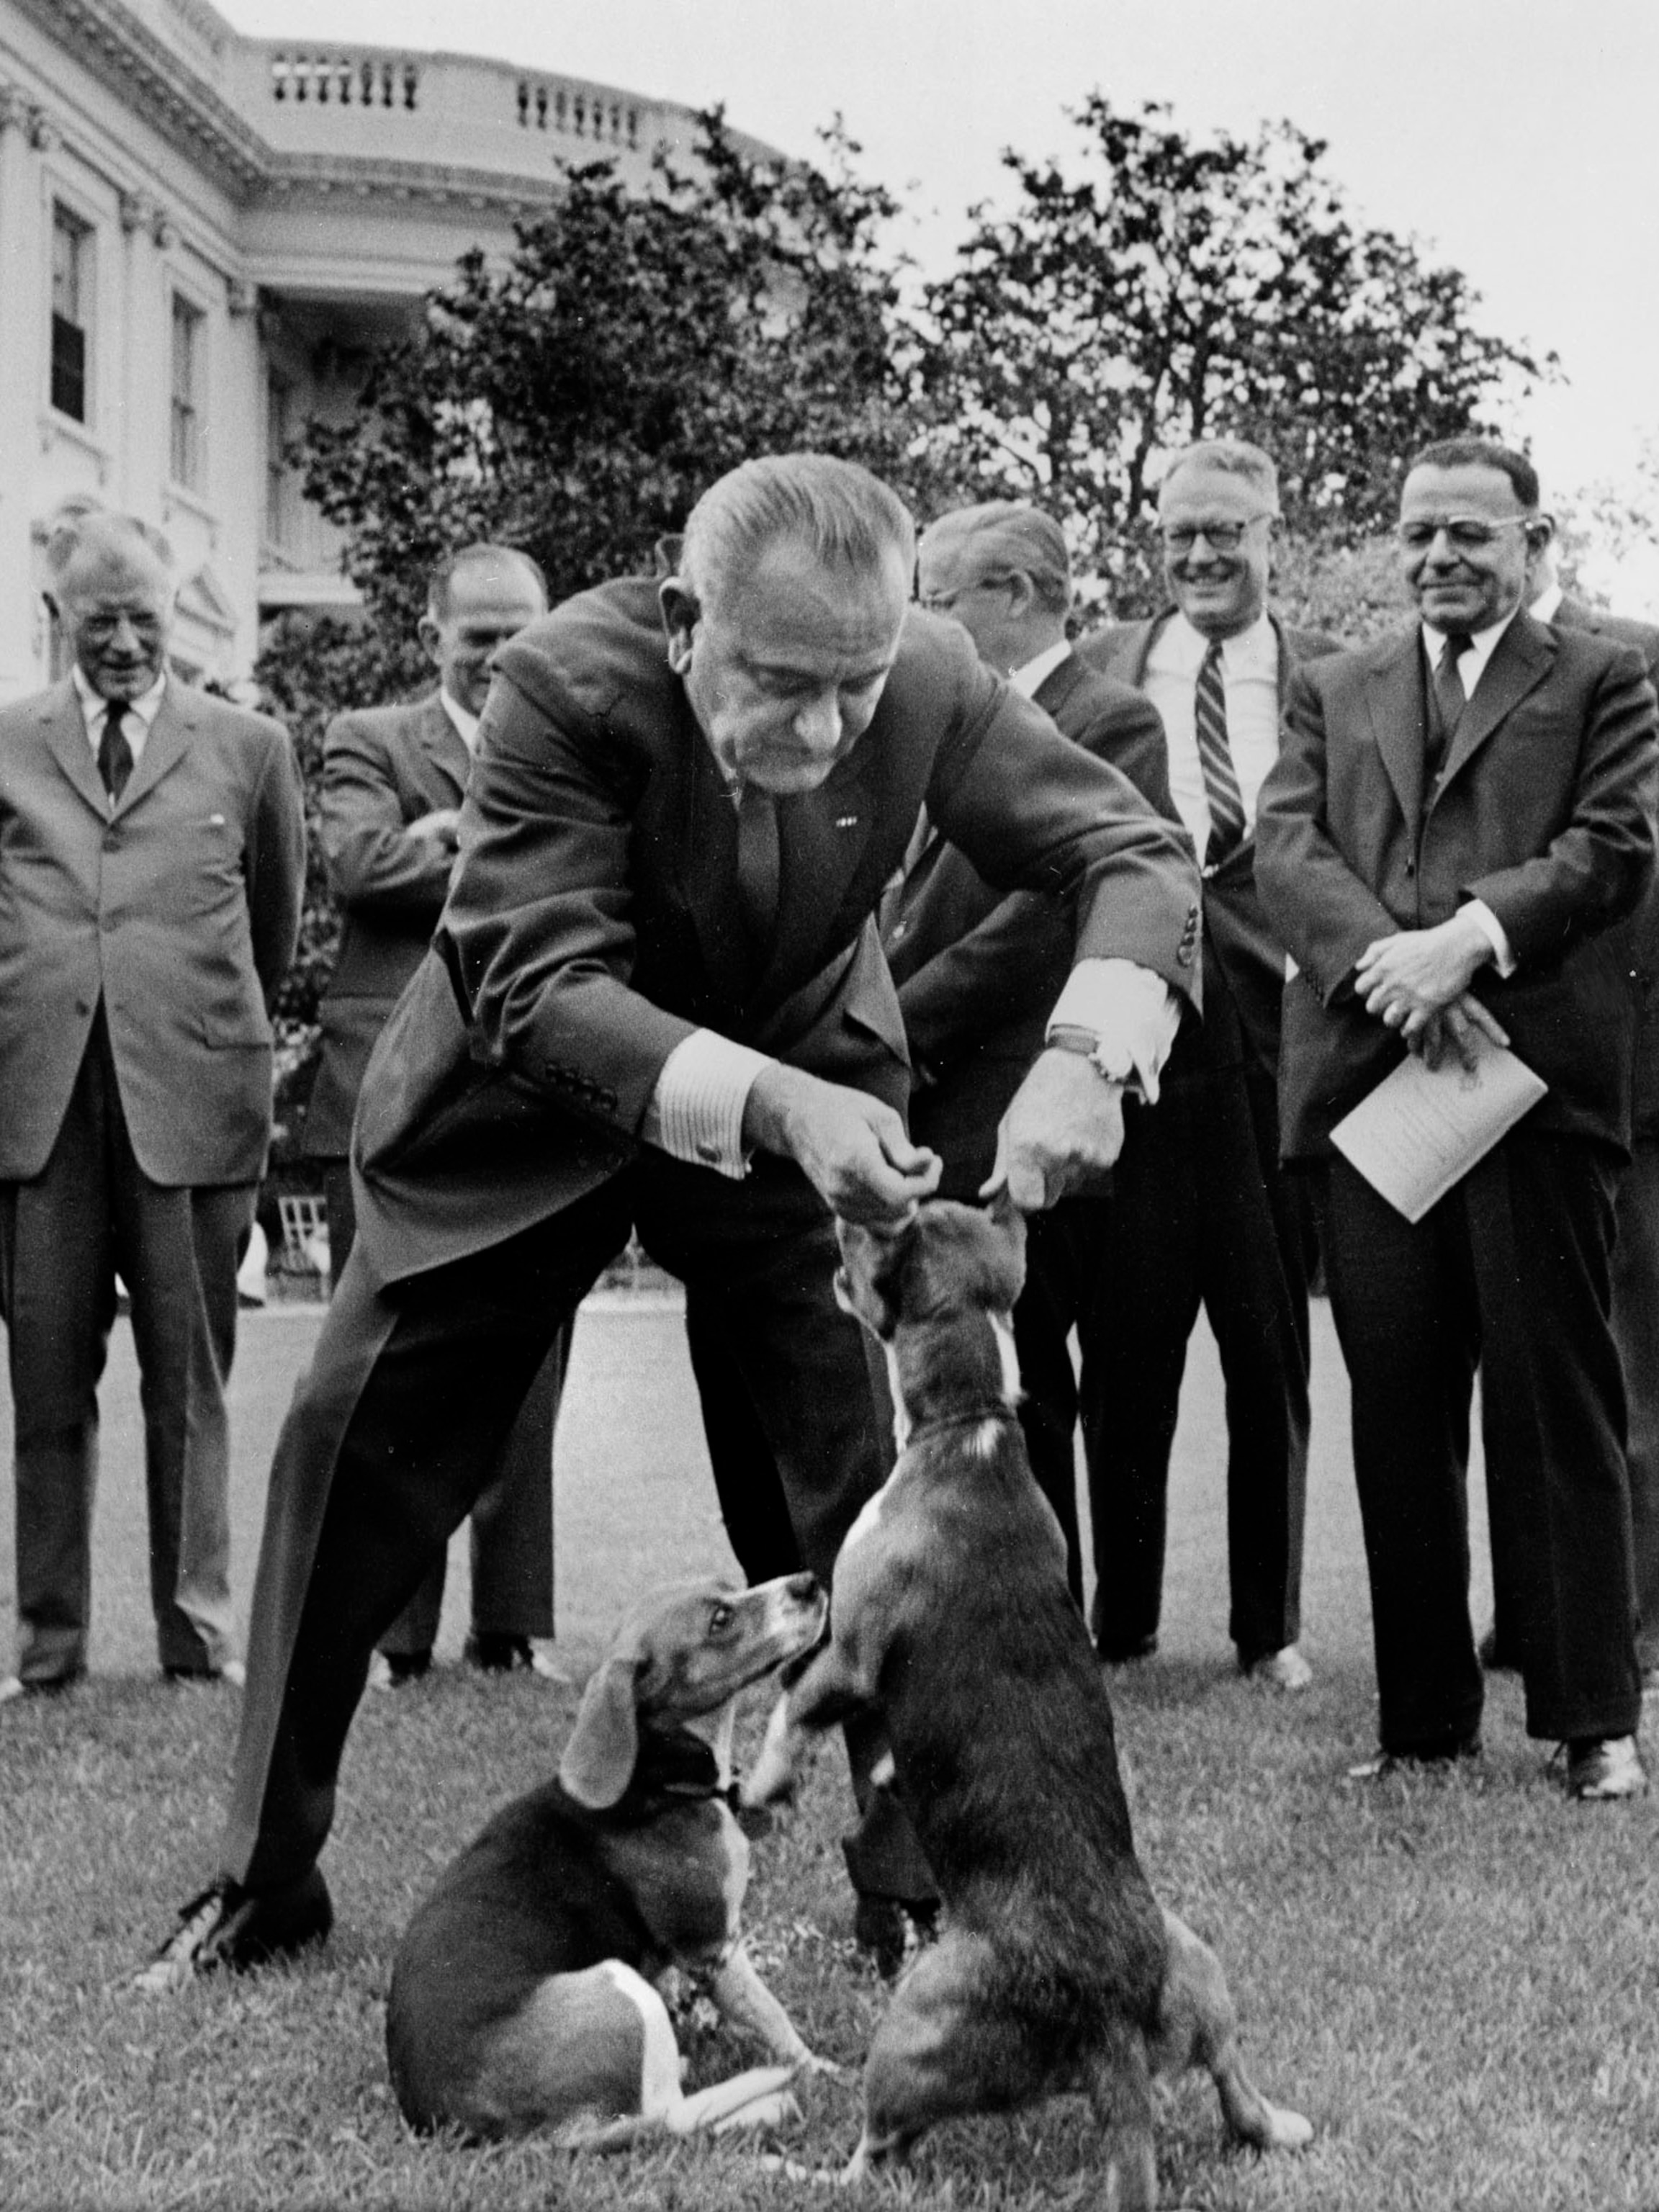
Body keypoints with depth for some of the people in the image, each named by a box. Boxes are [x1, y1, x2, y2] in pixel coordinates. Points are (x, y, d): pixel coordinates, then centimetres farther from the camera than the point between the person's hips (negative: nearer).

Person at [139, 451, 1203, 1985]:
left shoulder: (933, 681, -24)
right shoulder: (568, 685, -31)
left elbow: (1138, 854, -20)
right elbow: (540, 987, -34)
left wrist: (1087, 1053, -40)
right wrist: (771, 1105, -49)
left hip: (808, 1088, 1)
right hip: (537, 1103, -1)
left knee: (898, 1462, -8)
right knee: (354, 1451, 2)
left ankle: (923, 1882, 8)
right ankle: (266, 1879, 20)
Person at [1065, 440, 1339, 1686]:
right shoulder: (1099, 669, 9)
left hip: (1273, 1034, 0)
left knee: (1273, 1351, 7)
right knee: (1125, 1349, 5)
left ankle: (1271, 1626, 19)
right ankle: (1122, 1622, 18)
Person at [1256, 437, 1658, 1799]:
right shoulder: (1335, 693, 21)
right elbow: (1286, 847, 5)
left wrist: (1471, 937, -18)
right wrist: (1391, 959, -13)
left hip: (1539, 1073, -3)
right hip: (1366, 1073, 3)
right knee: (1396, 1413, 4)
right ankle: (1424, 1719, 11)